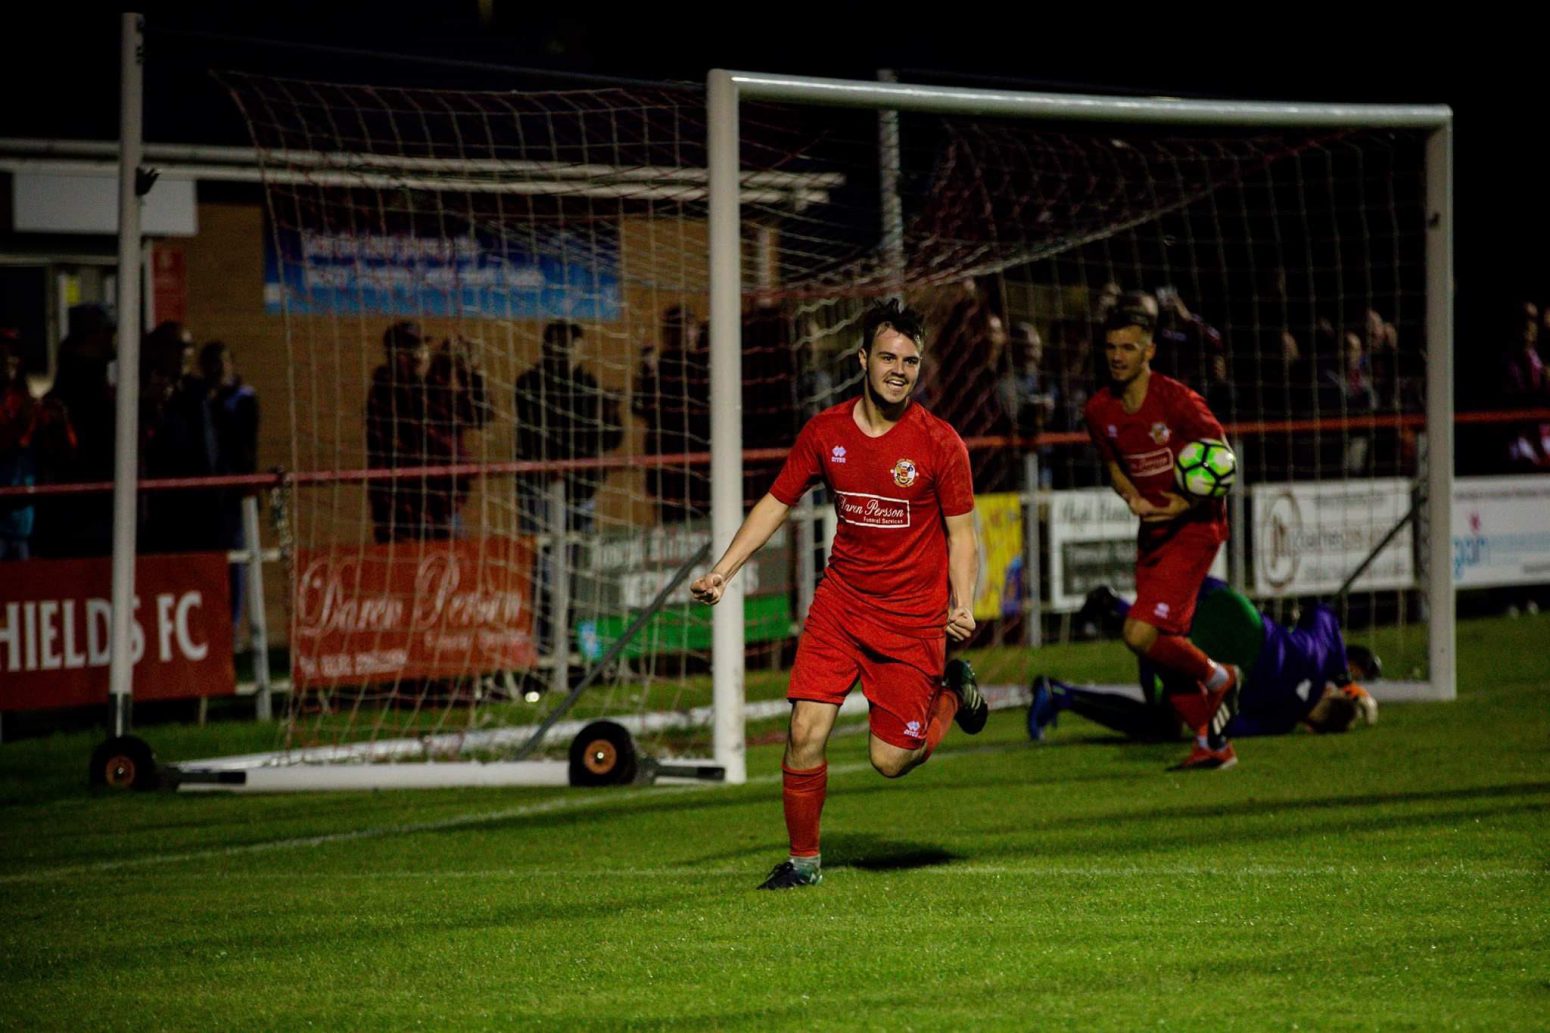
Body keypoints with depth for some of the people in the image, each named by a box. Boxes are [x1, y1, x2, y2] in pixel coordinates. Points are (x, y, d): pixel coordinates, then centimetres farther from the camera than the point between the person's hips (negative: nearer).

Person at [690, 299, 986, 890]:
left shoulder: (939, 443, -10)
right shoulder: (825, 432, -2)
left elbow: (961, 534, -4)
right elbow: (776, 504, 9)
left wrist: (962, 606, -20)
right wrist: (722, 572, 1)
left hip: (913, 616, -2)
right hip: (840, 602, 2)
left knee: (890, 760, -1)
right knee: (806, 730, -12)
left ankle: (952, 693, 29)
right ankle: (803, 860, 5)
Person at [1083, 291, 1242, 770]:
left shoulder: (1175, 399, -17)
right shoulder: (1099, 409, 0)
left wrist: (1186, 505, -21)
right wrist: (1133, 498, -5)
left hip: (1193, 528, -7)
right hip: (1152, 531, 7)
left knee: (1142, 633, -19)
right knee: (1165, 647, 6)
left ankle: (1216, 676, 7)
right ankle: (1212, 744, 19)